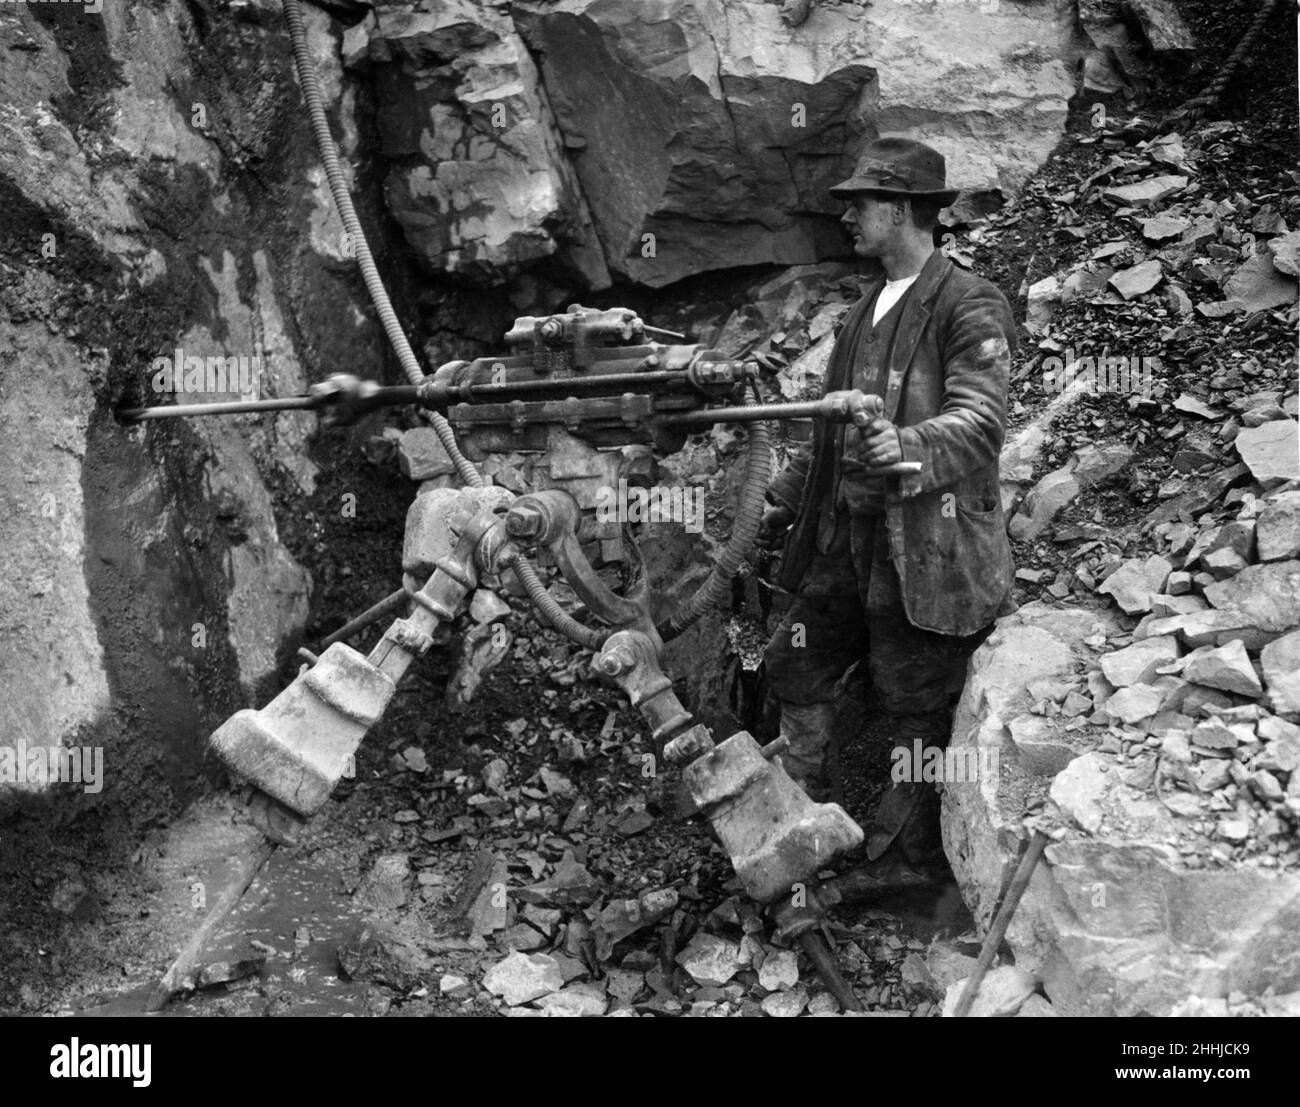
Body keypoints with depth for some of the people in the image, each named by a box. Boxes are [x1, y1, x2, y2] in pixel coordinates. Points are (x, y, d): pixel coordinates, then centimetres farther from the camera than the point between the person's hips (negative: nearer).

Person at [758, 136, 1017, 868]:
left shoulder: (969, 307, -11)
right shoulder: (871, 305, 16)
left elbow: (979, 422, -22)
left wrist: (907, 448, -39)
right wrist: (789, 496, 24)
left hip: (925, 548, -8)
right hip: (845, 536, 8)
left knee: (914, 710, 3)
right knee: (798, 669, 13)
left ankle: (907, 856, 20)